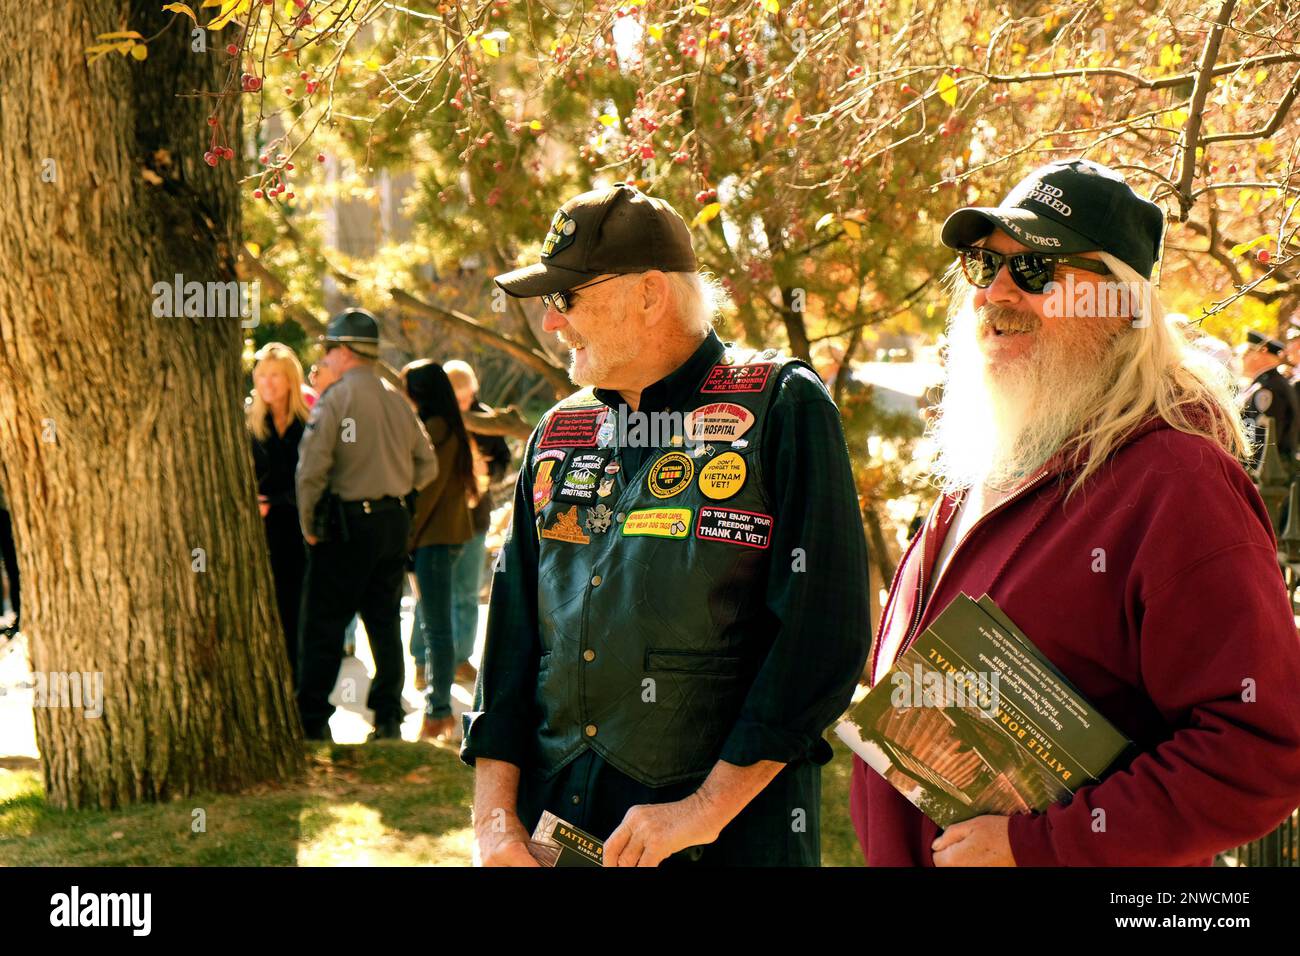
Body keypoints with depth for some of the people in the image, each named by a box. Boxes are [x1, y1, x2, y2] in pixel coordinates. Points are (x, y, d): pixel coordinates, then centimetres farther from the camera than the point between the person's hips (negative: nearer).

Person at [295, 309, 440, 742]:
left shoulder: (335, 399, -10)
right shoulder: (398, 400, 9)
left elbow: (311, 468, -16)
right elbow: (427, 466, 14)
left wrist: (308, 524, -5)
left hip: (347, 523, -6)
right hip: (394, 522, 6)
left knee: (323, 625, 0)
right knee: (385, 622, 12)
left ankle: (311, 722, 0)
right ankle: (388, 719, 15)